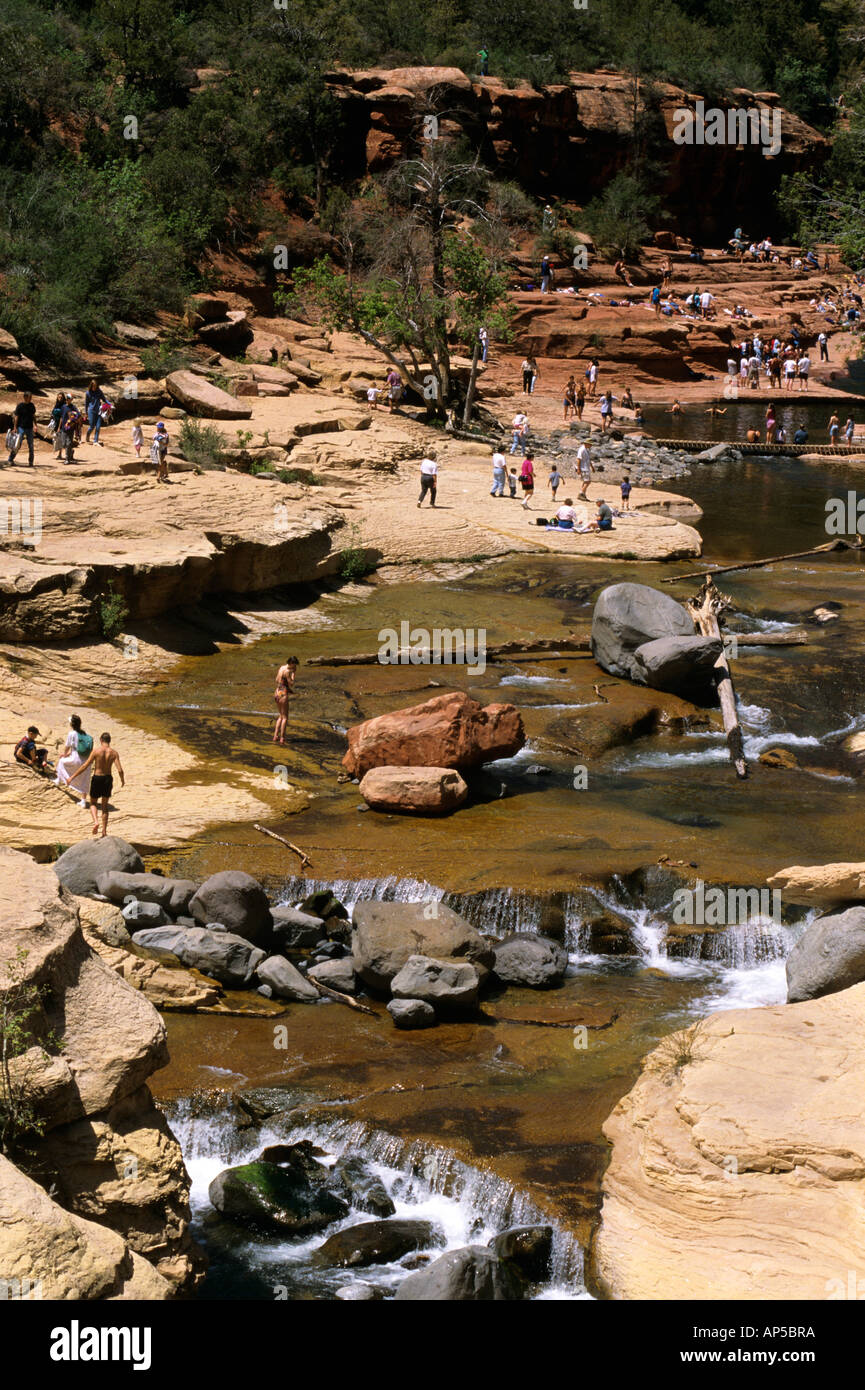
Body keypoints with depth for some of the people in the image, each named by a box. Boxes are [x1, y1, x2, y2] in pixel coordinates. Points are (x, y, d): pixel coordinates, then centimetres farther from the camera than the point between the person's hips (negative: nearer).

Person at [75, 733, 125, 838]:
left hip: (97, 778, -2)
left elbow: (85, 766, -11)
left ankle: (96, 821, -12)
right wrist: (122, 780, 9)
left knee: (93, 803, 17)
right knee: (104, 805, 16)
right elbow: (120, 769, -11)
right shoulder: (114, 752, -6)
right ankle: (104, 831, 14)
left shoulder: (96, 751, -11)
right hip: (108, 778, 2)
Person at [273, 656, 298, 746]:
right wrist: (293, 674, -10)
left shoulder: (282, 667, 10)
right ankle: (282, 738, -1)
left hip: (277, 692, 9)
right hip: (283, 694, -9)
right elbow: (291, 684, -15)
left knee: (281, 716, 19)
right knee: (285, 717, 1)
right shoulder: (287, 671, -17)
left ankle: (275, 736, 16)